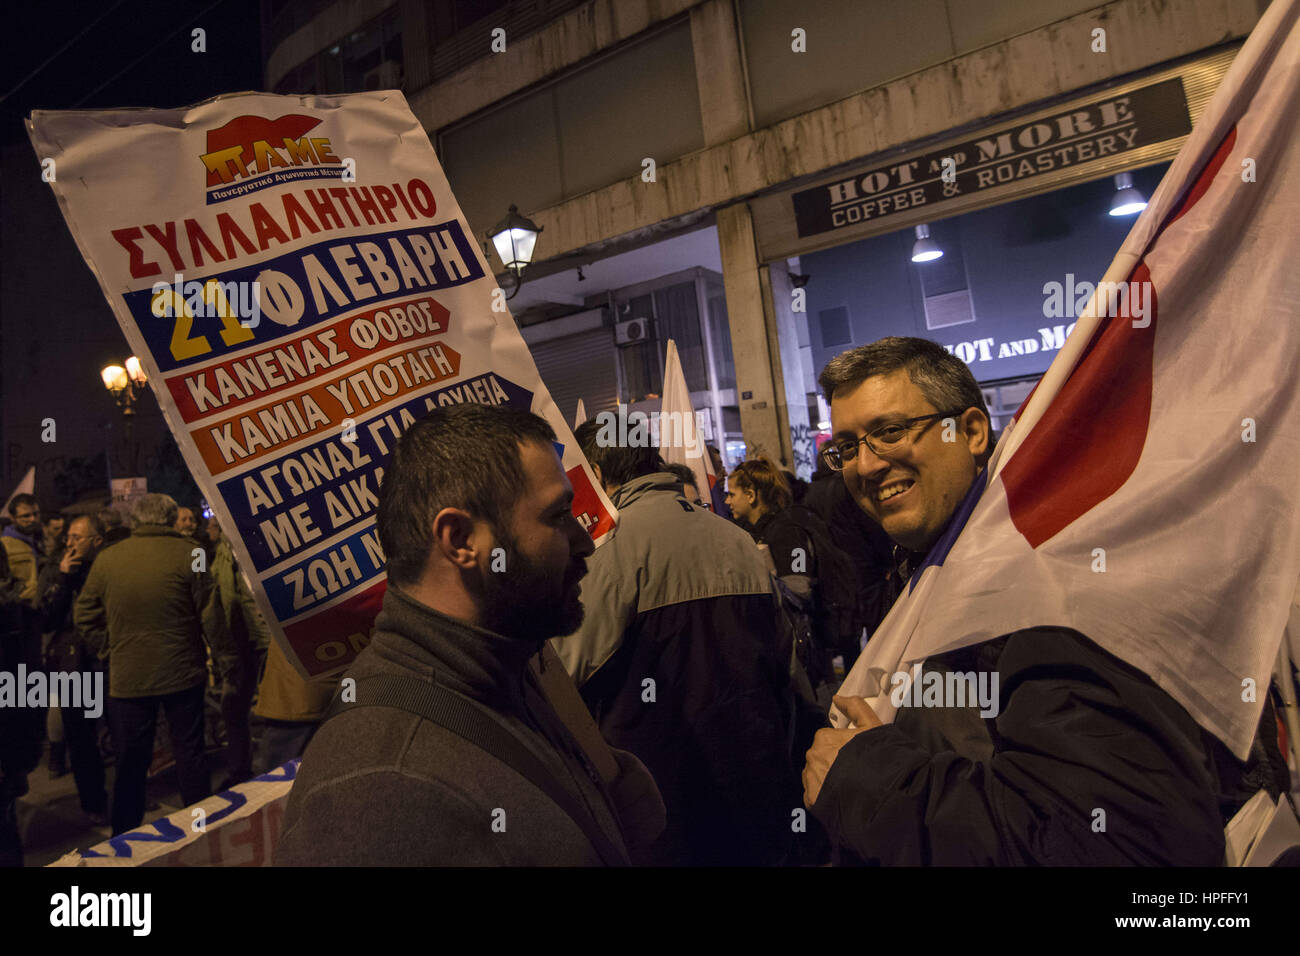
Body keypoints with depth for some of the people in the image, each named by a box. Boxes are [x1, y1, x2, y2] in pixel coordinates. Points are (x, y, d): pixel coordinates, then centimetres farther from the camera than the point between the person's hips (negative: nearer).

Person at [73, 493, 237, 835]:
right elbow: (211, 614, -9)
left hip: (127, 676, 2)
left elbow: (84, 615, 6)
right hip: (182, 673, -2)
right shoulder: (188, 554, -10)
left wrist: (108, 651, 17)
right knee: (190, 754, 9)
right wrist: (225, 658, 1)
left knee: (131, 761, 12)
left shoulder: (106, 559, 0)